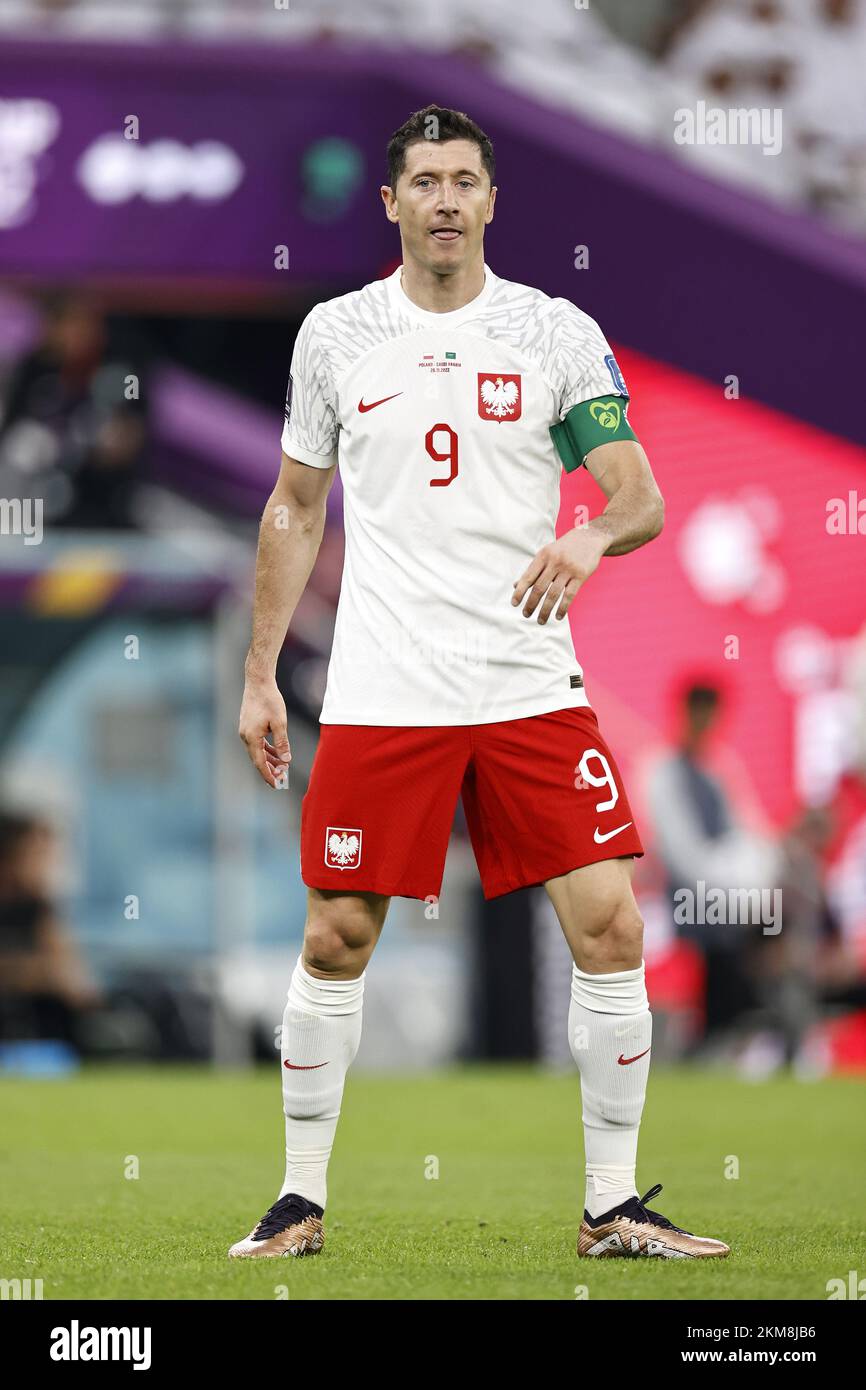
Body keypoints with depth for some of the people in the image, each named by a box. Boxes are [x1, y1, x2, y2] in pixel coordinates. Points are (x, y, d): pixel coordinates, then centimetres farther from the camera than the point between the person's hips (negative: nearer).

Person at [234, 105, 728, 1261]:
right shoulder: (335, 334, 7)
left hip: (532, 685, 0)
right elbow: (295, 510, 16)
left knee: (610, 923, -7)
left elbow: (643, 496, -2)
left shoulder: (560, 333, 3)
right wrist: (261, 674, 12)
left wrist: (592, 536, -25)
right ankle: (302, 1200, 14)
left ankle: (614, 1206, 4)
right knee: (337, 939, -1)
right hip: (381, 690, 0)